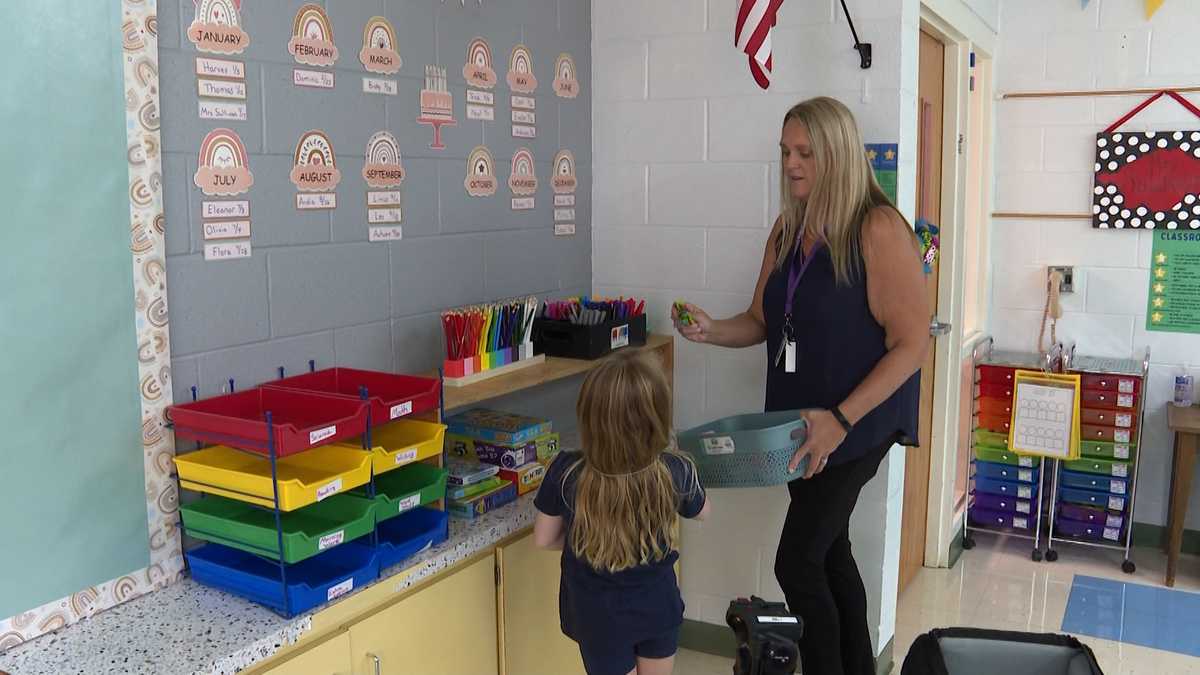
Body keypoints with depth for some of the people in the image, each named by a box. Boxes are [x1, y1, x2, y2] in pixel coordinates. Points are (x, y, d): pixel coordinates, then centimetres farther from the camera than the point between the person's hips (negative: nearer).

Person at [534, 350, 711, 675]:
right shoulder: (676, 471, -23)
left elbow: (544, 539, -9)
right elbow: (701, 512, 0)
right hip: (657, 607, 1)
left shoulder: (565, 473, -26)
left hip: (599, 615, -1)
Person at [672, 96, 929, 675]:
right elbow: (762, 322, 12)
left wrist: (841, 420, -25)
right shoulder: (787, 230, 6)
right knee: (828, 551, 19)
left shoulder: (879, 229, -16)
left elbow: (912, 343, -18)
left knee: (797, 563, -7)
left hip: (858, 423, -7)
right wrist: (712, 330, -9)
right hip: (802, 417, 8)